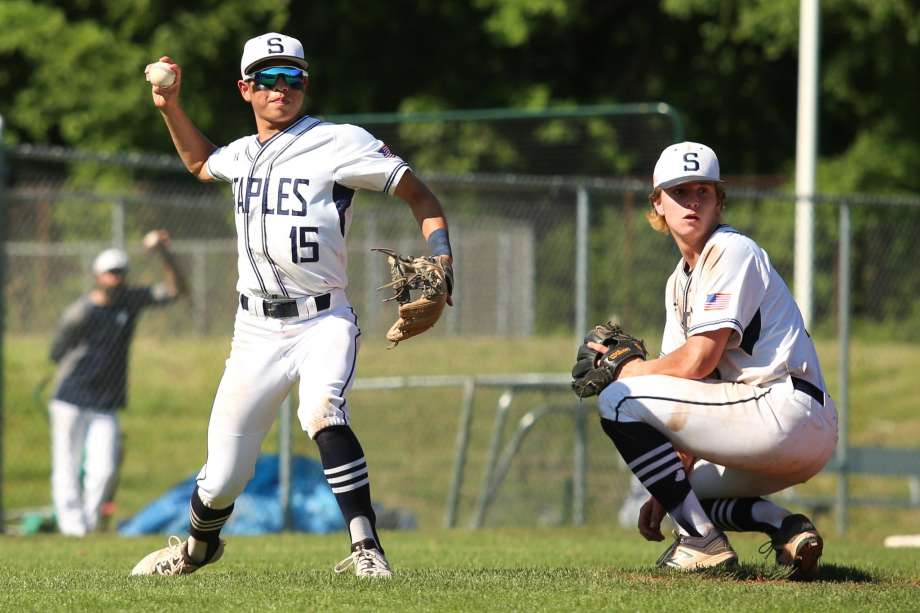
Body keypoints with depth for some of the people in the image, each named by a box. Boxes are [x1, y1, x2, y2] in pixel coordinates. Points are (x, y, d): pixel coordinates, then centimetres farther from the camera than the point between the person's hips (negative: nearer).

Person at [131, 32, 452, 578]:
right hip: (257, 329, 4)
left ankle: (367, 548, -34)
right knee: (222, 477, 4)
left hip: (324, 321, -4)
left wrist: (440, 270, -16)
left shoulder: (340, 143, -7)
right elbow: (201, 163, 36)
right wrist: (171, 106, 23)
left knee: (323, 414, -36)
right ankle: (199, 547, 36)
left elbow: (419, 196, -5)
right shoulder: (243, 154, 12)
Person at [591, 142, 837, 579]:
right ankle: (784, 527, 8)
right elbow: (691, 397, 18)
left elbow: (698, 362, -15)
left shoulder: (732, 252, -7)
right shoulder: (680, 281, 21)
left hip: (788, 412, -10)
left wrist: (626, 370, 2)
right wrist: (664, 493, 10)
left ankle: (703, 541, -13)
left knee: (619, 401, -15)